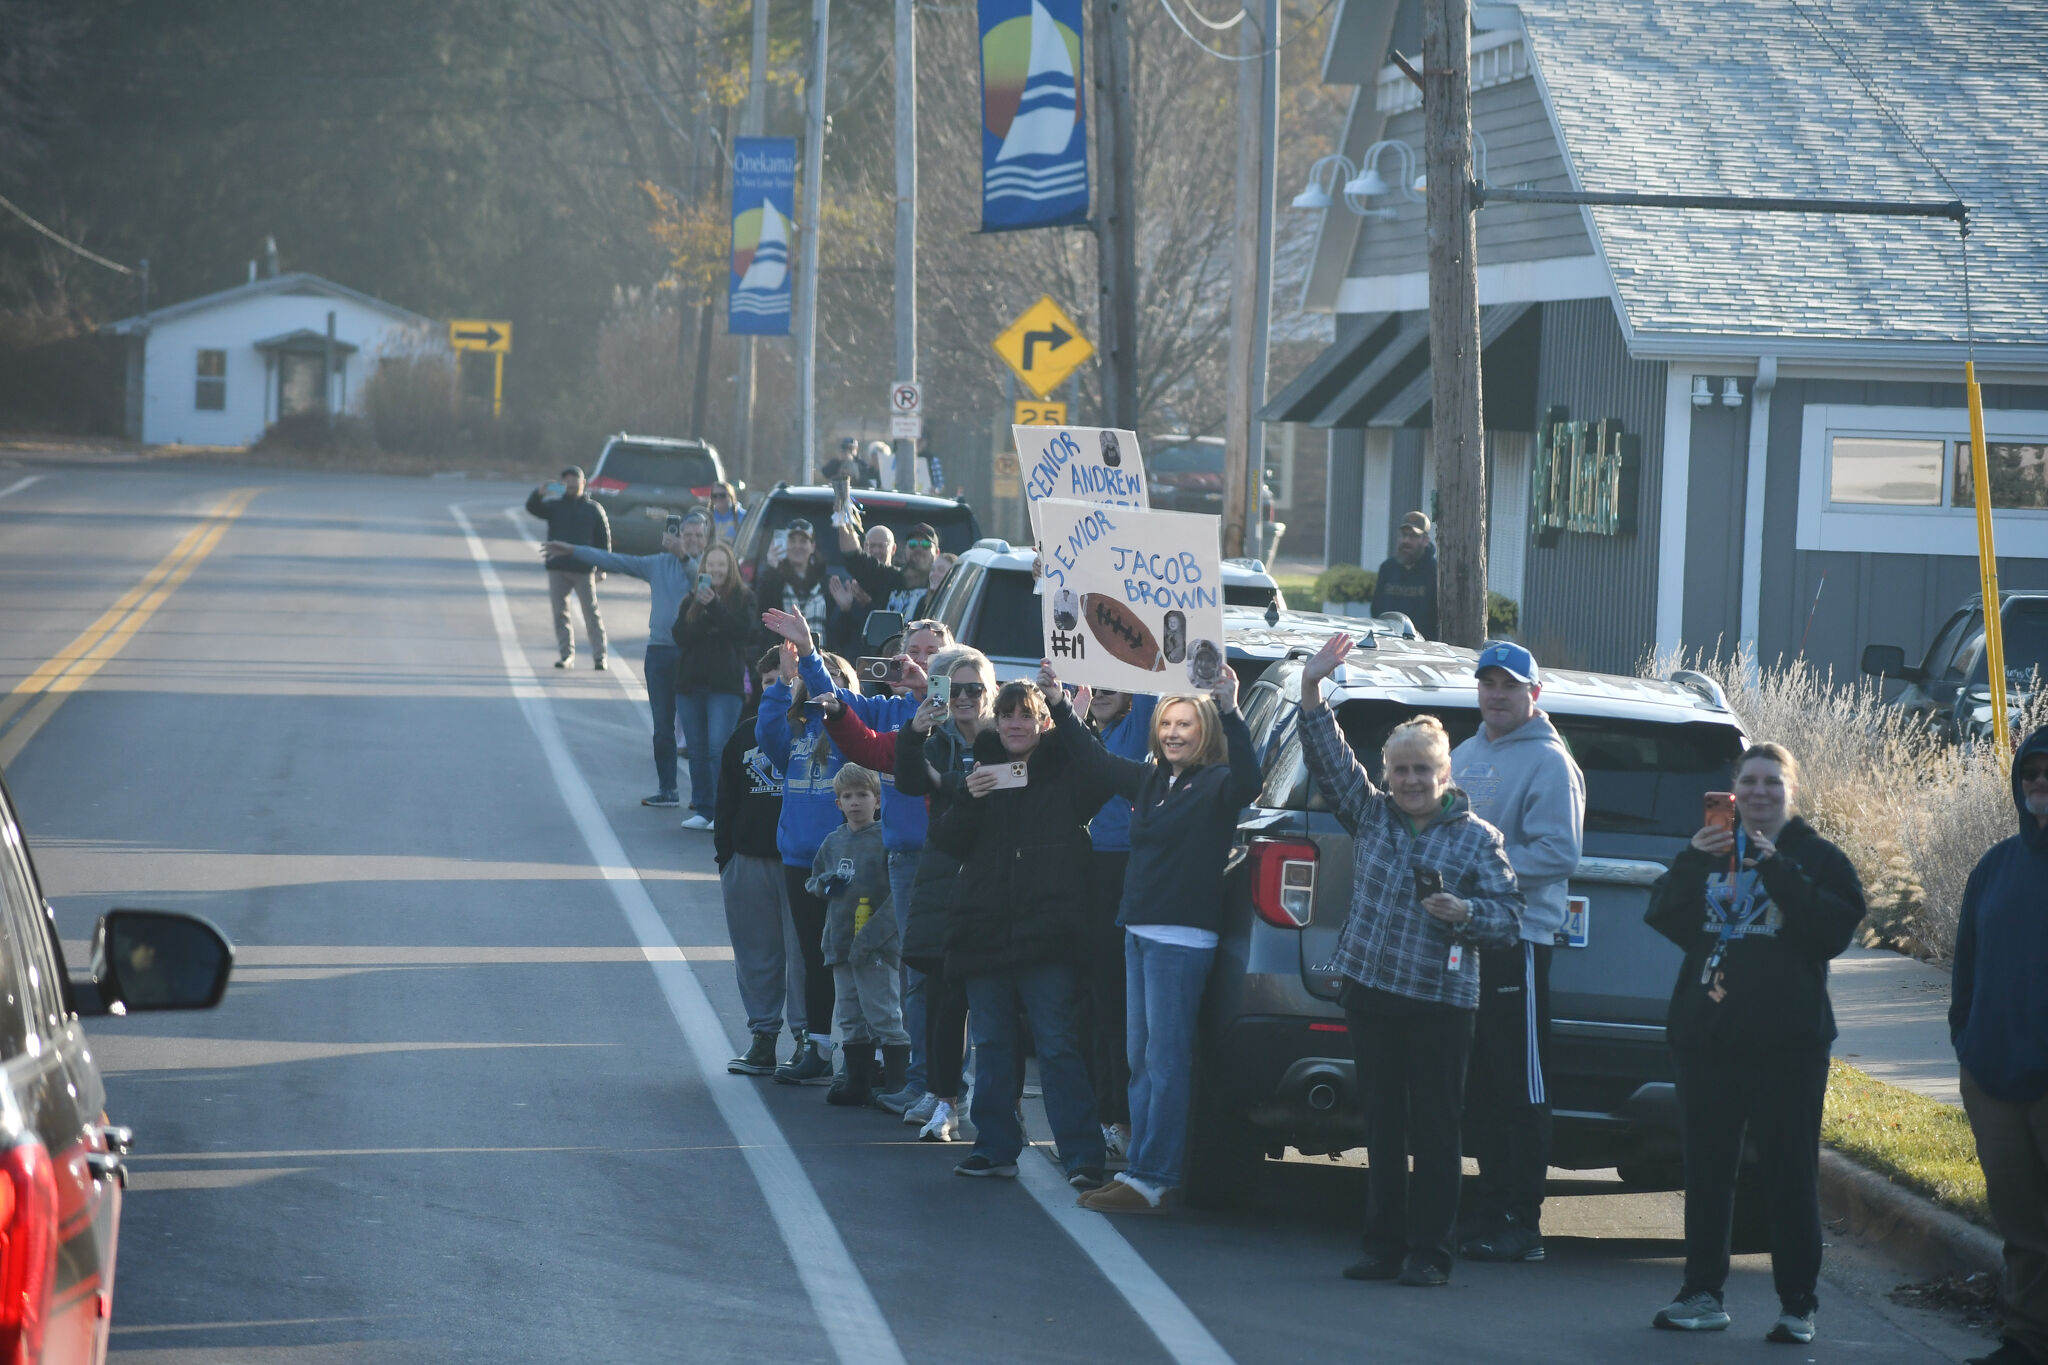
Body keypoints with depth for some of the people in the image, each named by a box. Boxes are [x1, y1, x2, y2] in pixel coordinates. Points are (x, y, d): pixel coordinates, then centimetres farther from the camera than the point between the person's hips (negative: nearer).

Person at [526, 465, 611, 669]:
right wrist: (540, 493, -29)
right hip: (557, 568, 2)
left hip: (583, 570, -2)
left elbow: (604, 539, 6)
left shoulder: (594, 509, 7)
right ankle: (566, 653, 8)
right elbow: (532, 508, -8)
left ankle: (599, 655, 1)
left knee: (591, 612, -2)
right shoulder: (554, 506, 10)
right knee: (560, 612, 2)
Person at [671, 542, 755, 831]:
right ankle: (702, 810, 14)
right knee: (698, 751, 7)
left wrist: (713, 606, -17)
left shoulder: (742, 598, 3)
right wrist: (701, 610, -15)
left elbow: (743, 630, -13)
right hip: (691, 682, 4)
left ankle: (723, 811, -10)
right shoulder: (691, 600, 12)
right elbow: (680, 634, -1)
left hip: (726, 685, -4)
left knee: (719, 747, -14)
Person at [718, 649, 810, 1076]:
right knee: (755, 953, 7)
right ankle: (762, 1037, 13)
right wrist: (723, 851, 10)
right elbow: (726, 798, 16)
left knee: (804, 952, -5)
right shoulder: (745, 734, 13)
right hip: (748, 860, 5)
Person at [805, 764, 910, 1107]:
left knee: (882, 1015, -6)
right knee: (850, 1019, 13)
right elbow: (812, 882, 23)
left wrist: (874, 933, -20)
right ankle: (856, 1081, 20)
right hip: (840, 943, 7)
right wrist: (824, 884, -1)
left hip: (877, 946, -7)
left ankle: (897, 1084, -2)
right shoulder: (833, 842, 13)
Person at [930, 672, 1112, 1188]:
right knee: (990, 1045, 9)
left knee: (1057, 1046, -9)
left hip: (1044, 932, -5)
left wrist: (1063, 706, -18)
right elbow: (945, 840, 9)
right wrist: (968, 799, -10)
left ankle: (1082, 1156, -10)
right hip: (984, 928, 5)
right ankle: (996, 1148, 17)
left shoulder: (1065, 772, 4)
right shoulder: (981, 768, 14)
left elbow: (1104, 775, -19)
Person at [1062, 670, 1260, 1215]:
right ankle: (1141, 1174, 15)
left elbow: (1248, 781, -31)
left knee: (1166, 1061, -7)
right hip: (1139, 931, 9)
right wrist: (1061, 708, 24)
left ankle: (1153, 1180, -7)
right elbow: (1097, 759, 26)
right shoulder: (1149, 780, 13)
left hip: (1183, 937, -9)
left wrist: (1230, 714, -39)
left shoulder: (1216, 784, -9)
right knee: (1141, 1061, 11)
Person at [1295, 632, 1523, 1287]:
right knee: (1382, 1126, 8)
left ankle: (1429, 1253, 3)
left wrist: (1465, 913, -20)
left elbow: (1509, 918, -1)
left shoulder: (1477, 838, 0)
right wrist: (1312, 692, -9)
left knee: (1435, 1130, -1)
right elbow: (1330, 760, 2)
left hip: (1440, 1001, -4)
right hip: (1370, 989, 4)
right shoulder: (1371, 816, 9)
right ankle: (1384, 1245, 14)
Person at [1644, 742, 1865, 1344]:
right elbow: (1662, 917, 3)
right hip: (1707, 1039, 4)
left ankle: (1797, 1305, 0)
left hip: (1787, 1045, -4)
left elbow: (1837, 928, -12)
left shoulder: (1818, 858, 4)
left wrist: (1779, 871, -17)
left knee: (1790, 1175, -4)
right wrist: (1690, 862, -12)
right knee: (1706, 1172, 8)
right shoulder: (1710, 852, 15)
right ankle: (1702, 1294, 16)